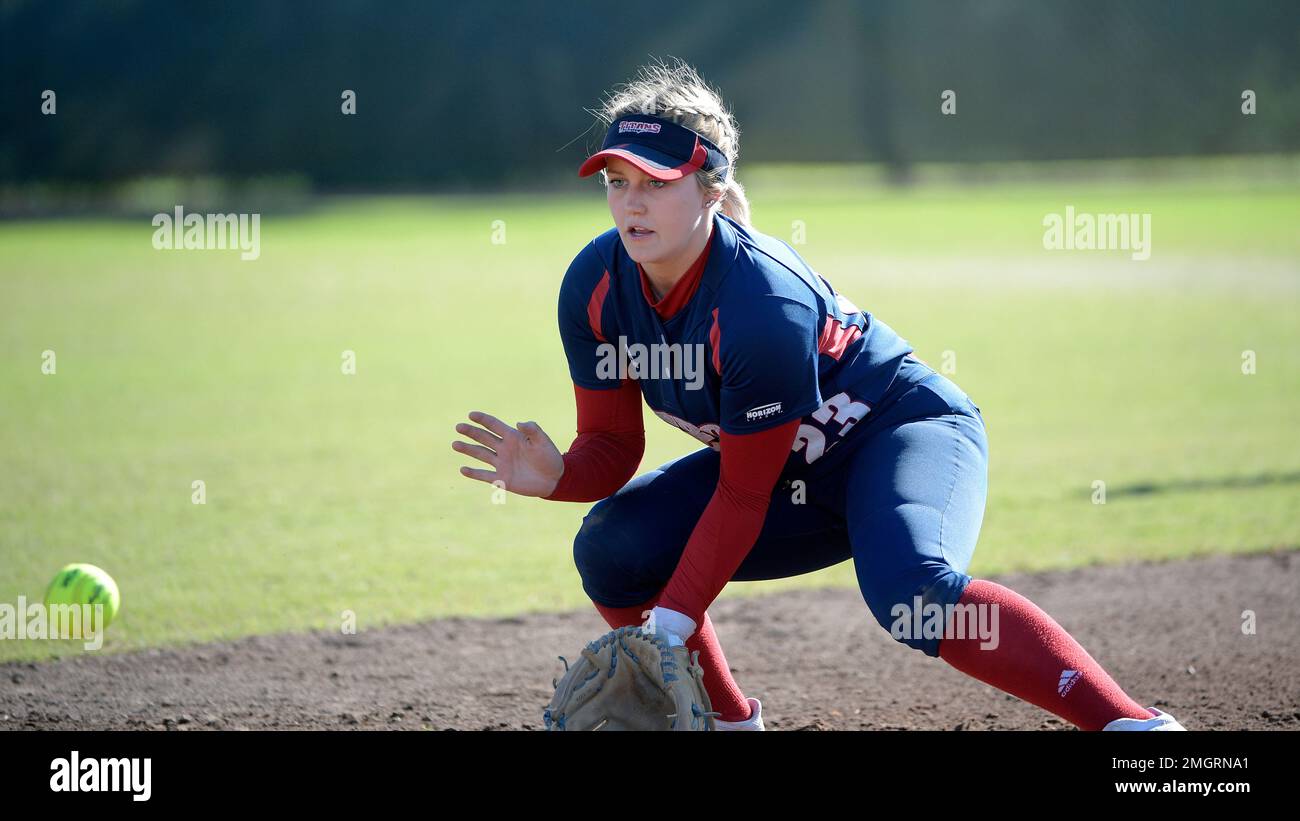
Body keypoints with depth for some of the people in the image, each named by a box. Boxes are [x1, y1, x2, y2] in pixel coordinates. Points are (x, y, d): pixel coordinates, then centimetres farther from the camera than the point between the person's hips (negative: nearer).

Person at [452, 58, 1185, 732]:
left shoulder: (765, 303, -33)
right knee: (611, 552, -7)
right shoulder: (595, 289, -13)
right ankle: (728, 719, 13)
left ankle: (1129, 721, -41)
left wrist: (668, 629, -26)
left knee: (910, 589, -37)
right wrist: (554, 476, -28)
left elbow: (743, 496, -24)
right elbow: (612, 448, -4)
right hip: (792, 470, 8)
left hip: (906, 426, -8)